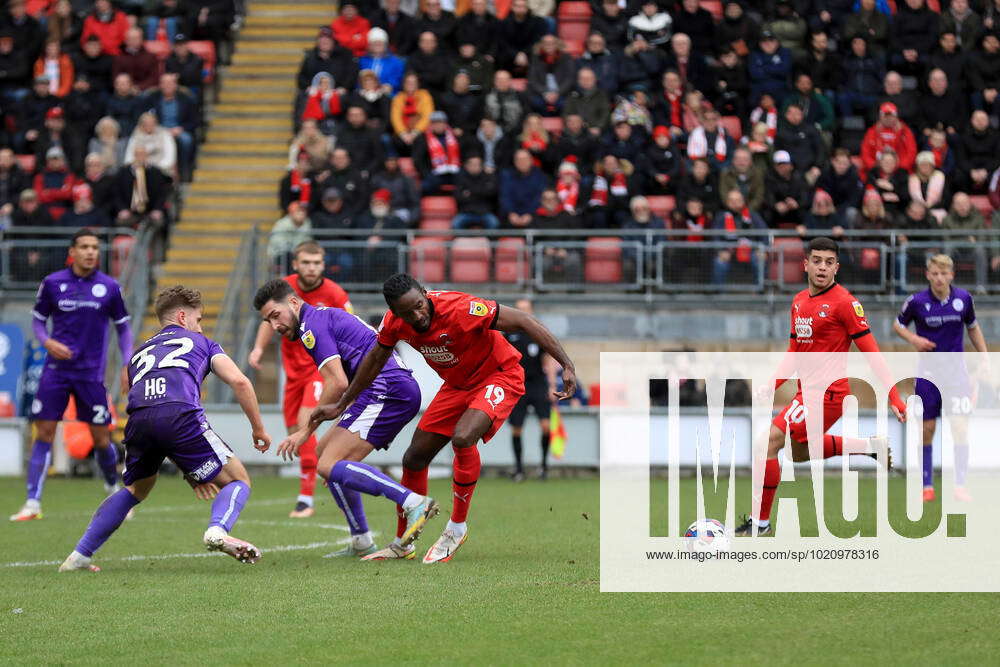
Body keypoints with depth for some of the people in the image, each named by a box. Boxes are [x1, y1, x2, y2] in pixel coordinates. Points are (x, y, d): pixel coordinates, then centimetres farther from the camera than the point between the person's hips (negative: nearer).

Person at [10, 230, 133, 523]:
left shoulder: (110, 287, 1)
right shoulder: (52, 283, 0)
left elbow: (123, 327, 10)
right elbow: (38, 319, 10)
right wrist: (47, 341, -11)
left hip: (91, 374, 0)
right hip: (57, 369, 0)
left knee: (101, 438, 1)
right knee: (43, 434, -6)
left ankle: (113, 488, 29)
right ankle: (33, 503, -3)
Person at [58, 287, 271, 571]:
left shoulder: (140, 352, 39)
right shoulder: (201, 342, 29)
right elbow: (239, 381, 12)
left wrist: (192, 473, 36)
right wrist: (258, 428, 24)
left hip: (138, 420, 4)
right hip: (180, 415, -4)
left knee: (135, 489, 31)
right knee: (238, 480, 11)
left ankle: (80, 554, 23)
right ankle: (218, 530, -20)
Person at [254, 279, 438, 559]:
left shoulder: (311, 325, -5)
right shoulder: (329, 316, 27)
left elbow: (338, 383, -15)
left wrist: (306, 430, -9)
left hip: (386, 389, -10)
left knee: (329, 466, -15)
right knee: (326, 451, 19)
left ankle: (414, 502, -27)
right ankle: (362, 544, 15)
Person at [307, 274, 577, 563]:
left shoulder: (460, 309, -34)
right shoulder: (394, 323, -15)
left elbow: (524, 322, -28)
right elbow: (375, 360, 7)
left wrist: (567, 365, -32)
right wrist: (341, 405, 16)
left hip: (500, 376, -7)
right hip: (457, 385, 7)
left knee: (463, 438, -32)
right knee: (414, 459, 5)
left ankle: (457, 528, -13)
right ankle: (401, 544, 25)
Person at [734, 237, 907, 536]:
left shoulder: (843, 301, -12)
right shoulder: (799, 301, 12)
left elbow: (871, 351, -12)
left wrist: (894, 397, -14)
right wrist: (773, 385, 8)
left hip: (828, 392, -9)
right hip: (807, 391, 9)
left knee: (771, 439, -17)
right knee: (799, 452, 22)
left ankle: (760, 521, -10)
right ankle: (871, 446, 30)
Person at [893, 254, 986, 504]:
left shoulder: (964, 298, -1)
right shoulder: (916, 301, -7)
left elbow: (973, 327, 15)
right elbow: (898, 324, 8)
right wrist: (914, 339, -10)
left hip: (956, 368, 0)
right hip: (928, 369, 0)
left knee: (960, 426, -11)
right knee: (927, 429, 3)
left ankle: (960, 486, -10)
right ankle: (927, 486, 14)